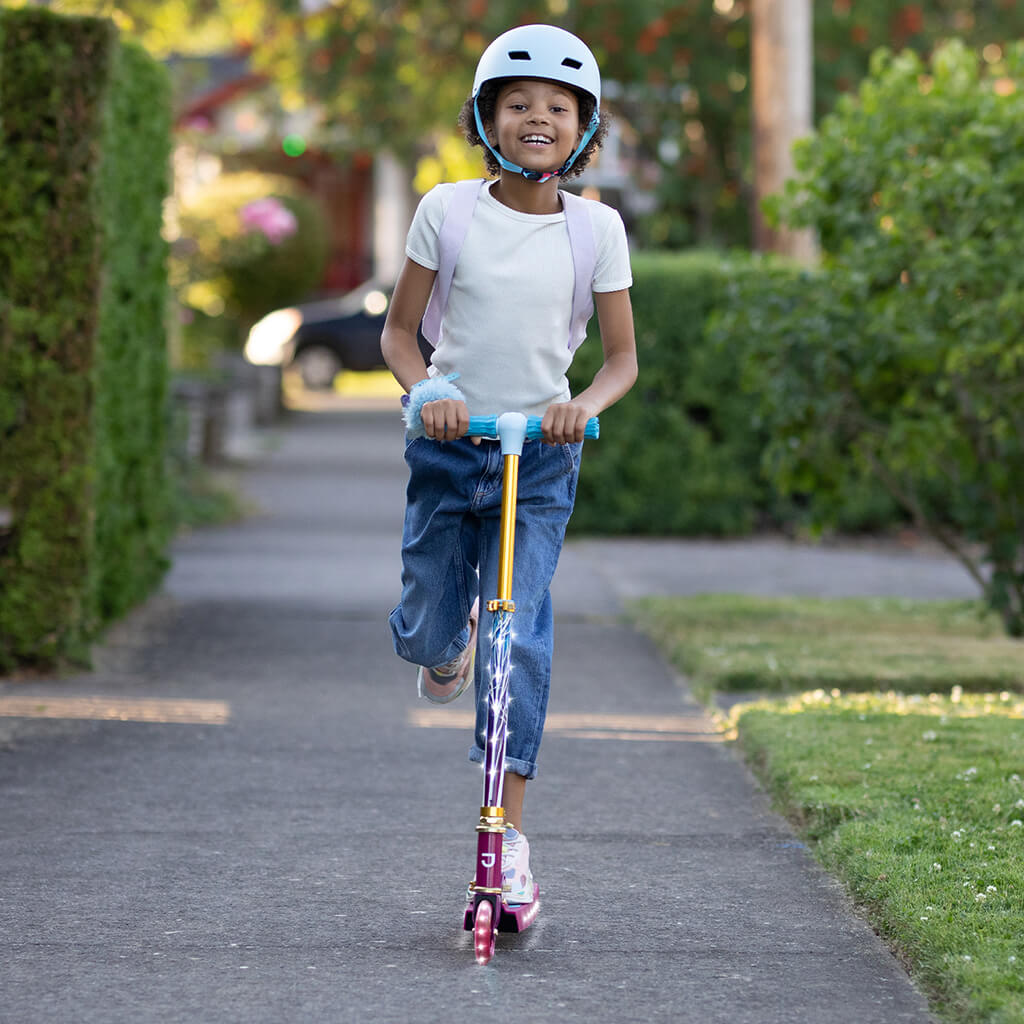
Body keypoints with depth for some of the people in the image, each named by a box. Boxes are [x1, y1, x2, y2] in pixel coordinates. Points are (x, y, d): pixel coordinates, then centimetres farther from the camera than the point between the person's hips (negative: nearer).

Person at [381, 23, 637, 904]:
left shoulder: (596, 227, -3)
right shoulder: (447, 212, -4)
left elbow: (624, 357, 2)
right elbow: (399, 332, 3)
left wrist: (585, 403, -20)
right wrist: (427, 392, -18)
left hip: (543, 453, -1)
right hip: (450, 441, 1)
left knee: (521, 635, -13)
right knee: (425, 636, 3)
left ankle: (509, 831, -9)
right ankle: (453, 630, 44)